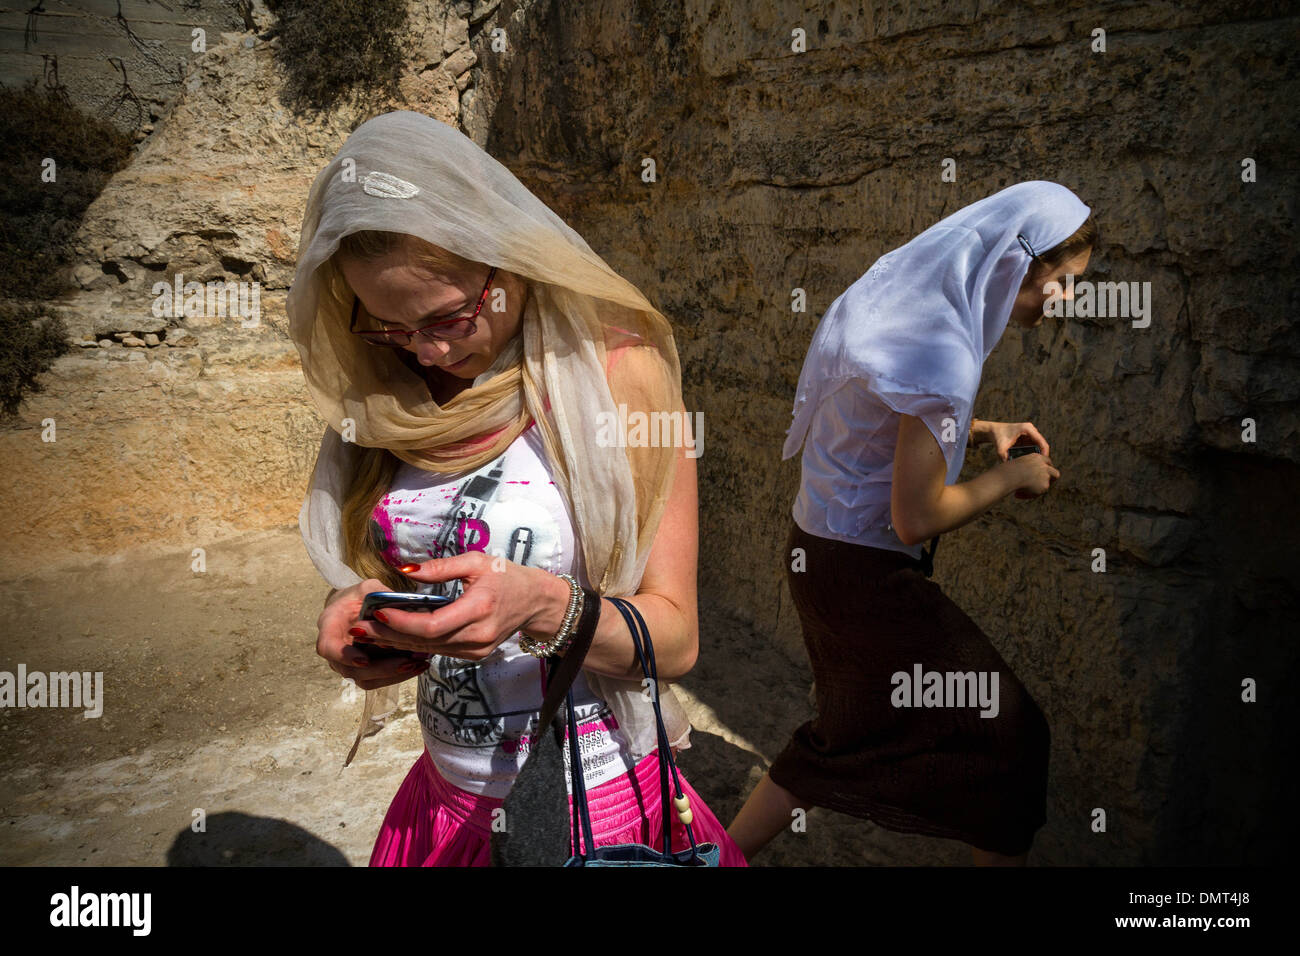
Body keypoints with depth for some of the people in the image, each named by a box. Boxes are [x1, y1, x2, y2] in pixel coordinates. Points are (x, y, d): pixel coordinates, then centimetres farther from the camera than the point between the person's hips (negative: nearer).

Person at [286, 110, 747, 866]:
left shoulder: (619, 372, -15)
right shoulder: (394, 394, -2)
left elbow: (675, 639, -14)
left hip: (598, 810, -4)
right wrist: (360, 608, -10)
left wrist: (544, 606, -30)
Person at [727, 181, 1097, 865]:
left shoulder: (903, 294, 5)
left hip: (820, 551, 10)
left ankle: (722, 855, 33)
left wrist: (979, 432, 10)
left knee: (854, 735, 23)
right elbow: (915, 518, -24)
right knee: (1006, 732, 5)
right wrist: (1011, 479, -9)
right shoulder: (944, 352, -26)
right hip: (867, 575, -10)